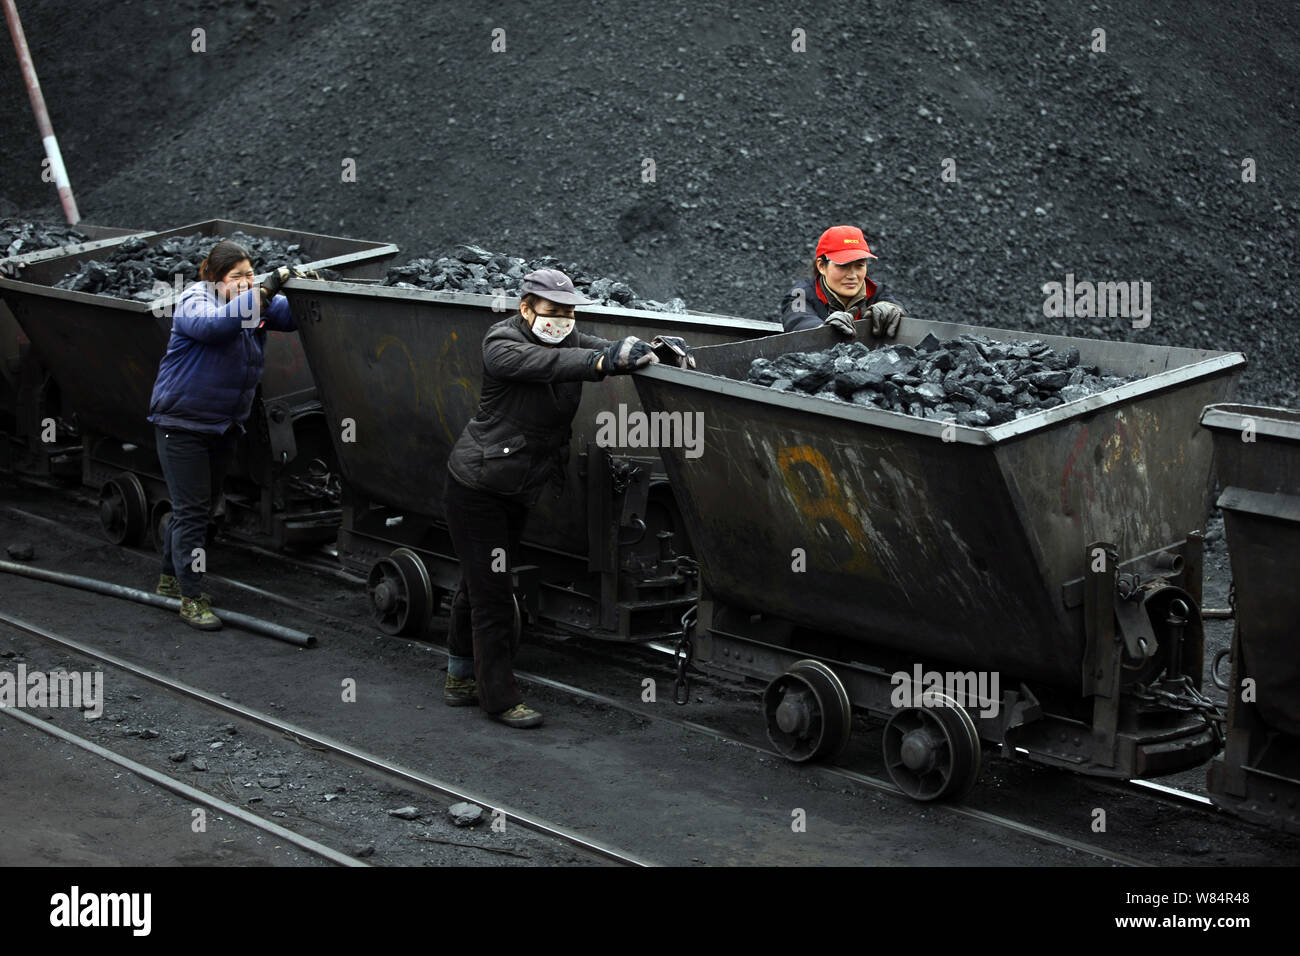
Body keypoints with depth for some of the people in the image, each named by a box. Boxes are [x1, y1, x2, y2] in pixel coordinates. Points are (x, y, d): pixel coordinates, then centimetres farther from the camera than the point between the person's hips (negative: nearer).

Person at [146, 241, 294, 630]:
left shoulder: (254, 301, 5)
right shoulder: (194, 303, -16)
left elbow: (291, 316, -3)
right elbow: (215, 324, -38)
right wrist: (266, 289, -42)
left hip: (225, 423, 7)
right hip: (182, 422, -7)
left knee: (201, 505, 17)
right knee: (191, 510, -6)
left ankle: (171, 578, 32)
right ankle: (191, 598, -1)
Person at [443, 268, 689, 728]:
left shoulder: (570, 340, 2)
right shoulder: (501, 345, -20)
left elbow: (607, 349, -11)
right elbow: (545, 363, -38)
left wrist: (655, 348, -31)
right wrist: (603, 361, -53)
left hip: (517, 490, 7)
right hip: (477, 486, -7)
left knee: (479, 585, 18)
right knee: (491, 591, -5)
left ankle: (461, 678, 30)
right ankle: (500, 698, 2)